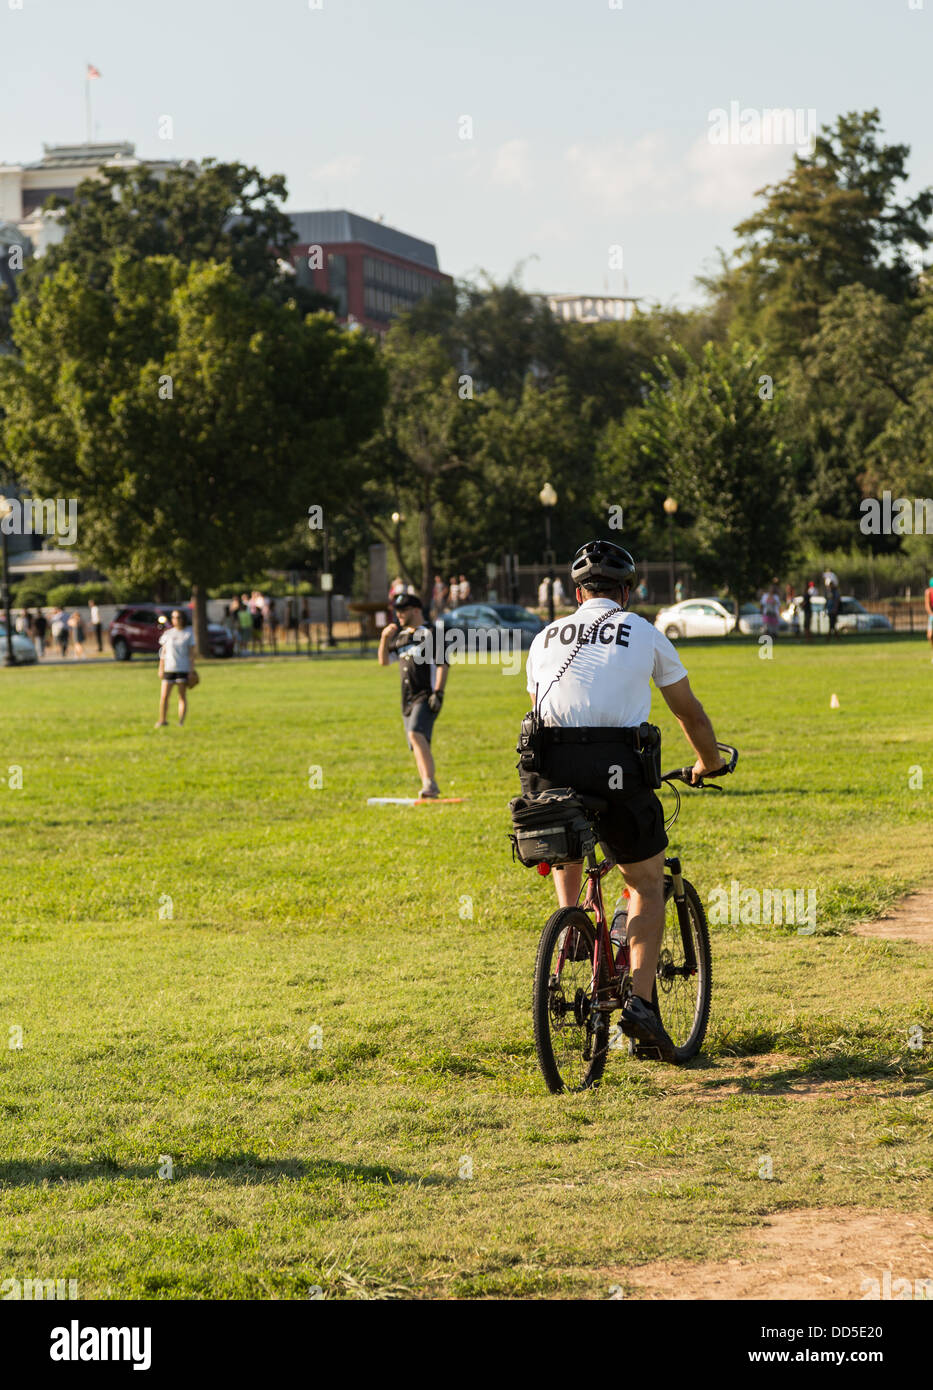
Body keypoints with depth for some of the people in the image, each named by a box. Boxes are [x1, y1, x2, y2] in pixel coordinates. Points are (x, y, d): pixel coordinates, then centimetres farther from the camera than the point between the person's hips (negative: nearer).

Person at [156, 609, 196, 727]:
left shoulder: (188, 633, 3)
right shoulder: (168, 633, 8)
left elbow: (191, 653, 2)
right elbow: (163, 652, 12)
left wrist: (192, 670, -3)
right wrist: (161, 669, 7)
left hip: (183, 669, -2)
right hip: (168, 669, 2)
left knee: (182, 697, 2)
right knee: (164, 696, -3)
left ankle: (181, 722, 5)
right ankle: (162, 721, 7)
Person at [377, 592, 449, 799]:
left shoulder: (431, 633, -3)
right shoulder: (400, 636, 18)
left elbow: (442, 665, -8)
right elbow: (384, 661, 19)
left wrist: (438, 692, -17)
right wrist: (385, 638, 3)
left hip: (426, 696, -8)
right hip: (408, 699, 8)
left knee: (416, 734, -27)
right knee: (418, 746, 8)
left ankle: (430, 784, -34)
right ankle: (428, 790, 13)